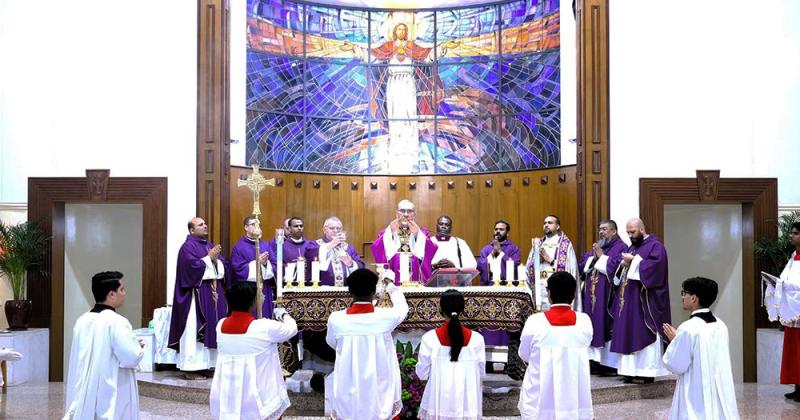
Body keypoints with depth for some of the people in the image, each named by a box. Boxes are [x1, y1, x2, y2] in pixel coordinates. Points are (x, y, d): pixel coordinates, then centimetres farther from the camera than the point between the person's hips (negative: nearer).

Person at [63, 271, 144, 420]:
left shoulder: (81, 321, 5)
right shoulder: (116, 322, -18)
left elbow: (79, 358, 16)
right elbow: (131, 358, -21)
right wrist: (138, 347, 0)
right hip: (111, 397, -7)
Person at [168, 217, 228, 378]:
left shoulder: (210, 246, 17)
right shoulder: (188, 247, -5)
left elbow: (222, 265, 12)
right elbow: (192, 266, -19)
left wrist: (216, 258, -8)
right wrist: (209, 257, -12)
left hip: (213, 294, 8)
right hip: (196, 294, -8)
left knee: (211, 329, 7)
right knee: (194, 330, -6)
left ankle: (204, 365, 13)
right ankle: (191, 368, -1)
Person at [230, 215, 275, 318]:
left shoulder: (264, 245, 12)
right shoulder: (239, 247, -2)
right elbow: (238, 268, -12)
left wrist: (266, 263, -14)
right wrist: (257, 262, -16)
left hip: (265, 289, 5)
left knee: (265, 317, 5)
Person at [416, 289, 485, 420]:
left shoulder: (429, 338, -12)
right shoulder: (476, 338, -11)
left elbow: (422, 374, -4)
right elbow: (481, 374, -1)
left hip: (438, 404, 0)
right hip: (467, 404, 1)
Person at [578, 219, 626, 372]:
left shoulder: (621, 247, -3)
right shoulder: (596, 247, 20)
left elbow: (617, 267, -19)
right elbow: (582, 265, 12)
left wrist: (601, 256, -11)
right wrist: (593, 257, -5)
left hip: (608, 295, -7)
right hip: (592, 295, 7)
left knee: (607, 327, -6)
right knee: (594, 327, 7)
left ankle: (610, 363, 0)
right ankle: (596, 359, 13)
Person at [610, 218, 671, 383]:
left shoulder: (655, 246, -6)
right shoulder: (632, 247, 19)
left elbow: (655, 266, -22)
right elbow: (622, 271, 20)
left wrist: (634, 261, -18)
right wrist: (623, 265, -2)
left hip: (644, 301, -8)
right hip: (629, 299, 8)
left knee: (644, 335, -6)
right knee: (629, 334, 7)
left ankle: (646, 371, -1)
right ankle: (632, 370, 11)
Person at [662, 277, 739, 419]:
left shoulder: (688, 328, -18)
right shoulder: (721, 326, 5)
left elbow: (676, 366, -15)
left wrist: (674, 340, 0)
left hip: (696, 396, -7)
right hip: (720, 393, 7)